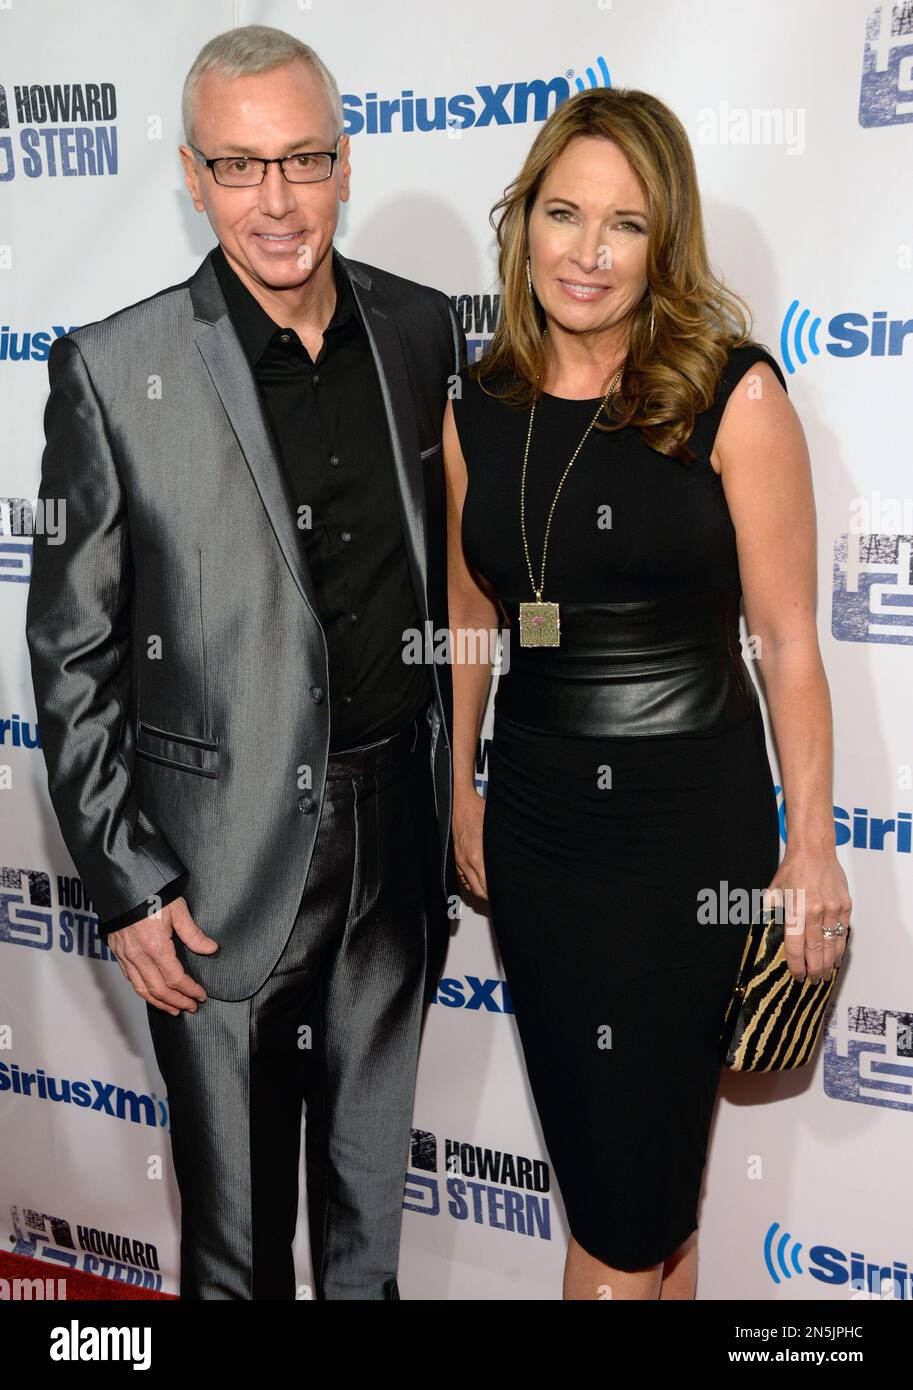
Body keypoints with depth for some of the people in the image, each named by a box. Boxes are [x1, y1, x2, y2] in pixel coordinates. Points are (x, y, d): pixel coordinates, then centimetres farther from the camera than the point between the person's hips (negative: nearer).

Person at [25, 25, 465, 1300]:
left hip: (397, 833, 4)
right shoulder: (113, 371, -13)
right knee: (235, 1222, 16)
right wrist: (126, 885, -10)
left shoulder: (422, 329, 0)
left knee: (371, 1180, 24)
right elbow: (71, 654, -8)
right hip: (226, 853, -3)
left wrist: (454, 787, 11)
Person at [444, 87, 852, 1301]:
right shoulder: (477, 406, 2)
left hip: (689, 813, -4)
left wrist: (812, 844, -8)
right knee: (585, 1134, 16)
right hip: (532, 813, 4)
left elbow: (786, 634, -9)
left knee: (634, 1164, 7)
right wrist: (461, 788, 15)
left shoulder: (733, 394, -11)